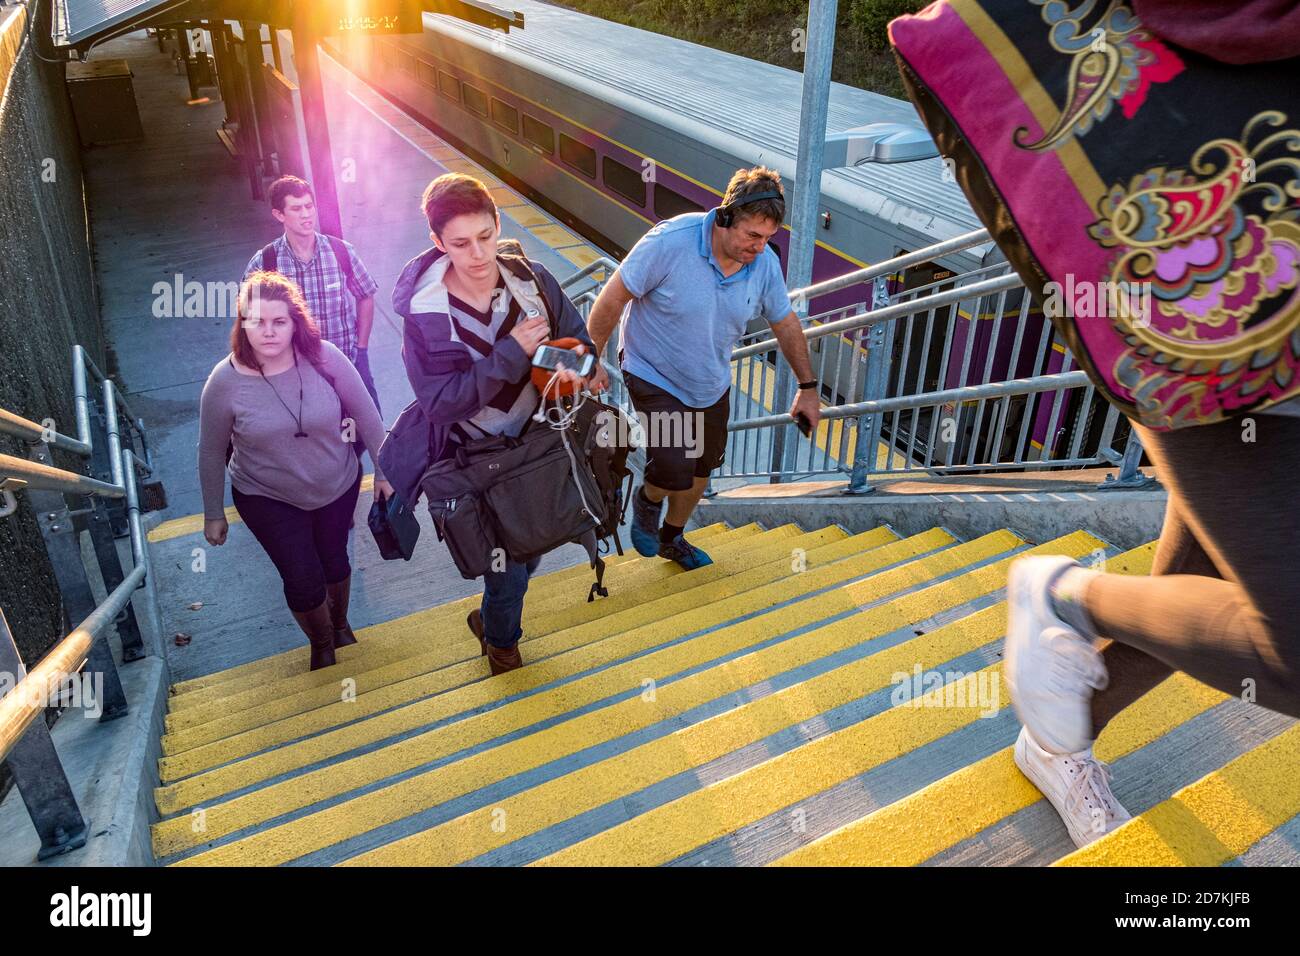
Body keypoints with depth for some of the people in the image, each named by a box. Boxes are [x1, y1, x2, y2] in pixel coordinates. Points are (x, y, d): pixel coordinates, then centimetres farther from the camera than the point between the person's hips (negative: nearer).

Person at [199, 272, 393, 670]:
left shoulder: (324, 357, -22)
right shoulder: (225, 381, -21)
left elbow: (366, 414, -9)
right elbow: (212, 453, -8)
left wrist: (384, 469, -1)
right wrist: (213, 514, 1)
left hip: (338, 486, 1)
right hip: (268, 499, -1)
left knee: (334, 561, 20)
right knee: (303, 579, 0)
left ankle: (341, 625, 53)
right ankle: (322, 644, 34)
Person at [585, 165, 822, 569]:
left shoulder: (765, 264, -12)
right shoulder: (671, 241, -28)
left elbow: (785, 323, 4)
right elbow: (613, 297, -19)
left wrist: (808, 386, 10)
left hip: (711, 384, 6)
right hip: (655, 379, -5)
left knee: (701, 468, 19)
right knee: (675, 472, -17)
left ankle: (672, 539, 46)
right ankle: (647, 501, 22)